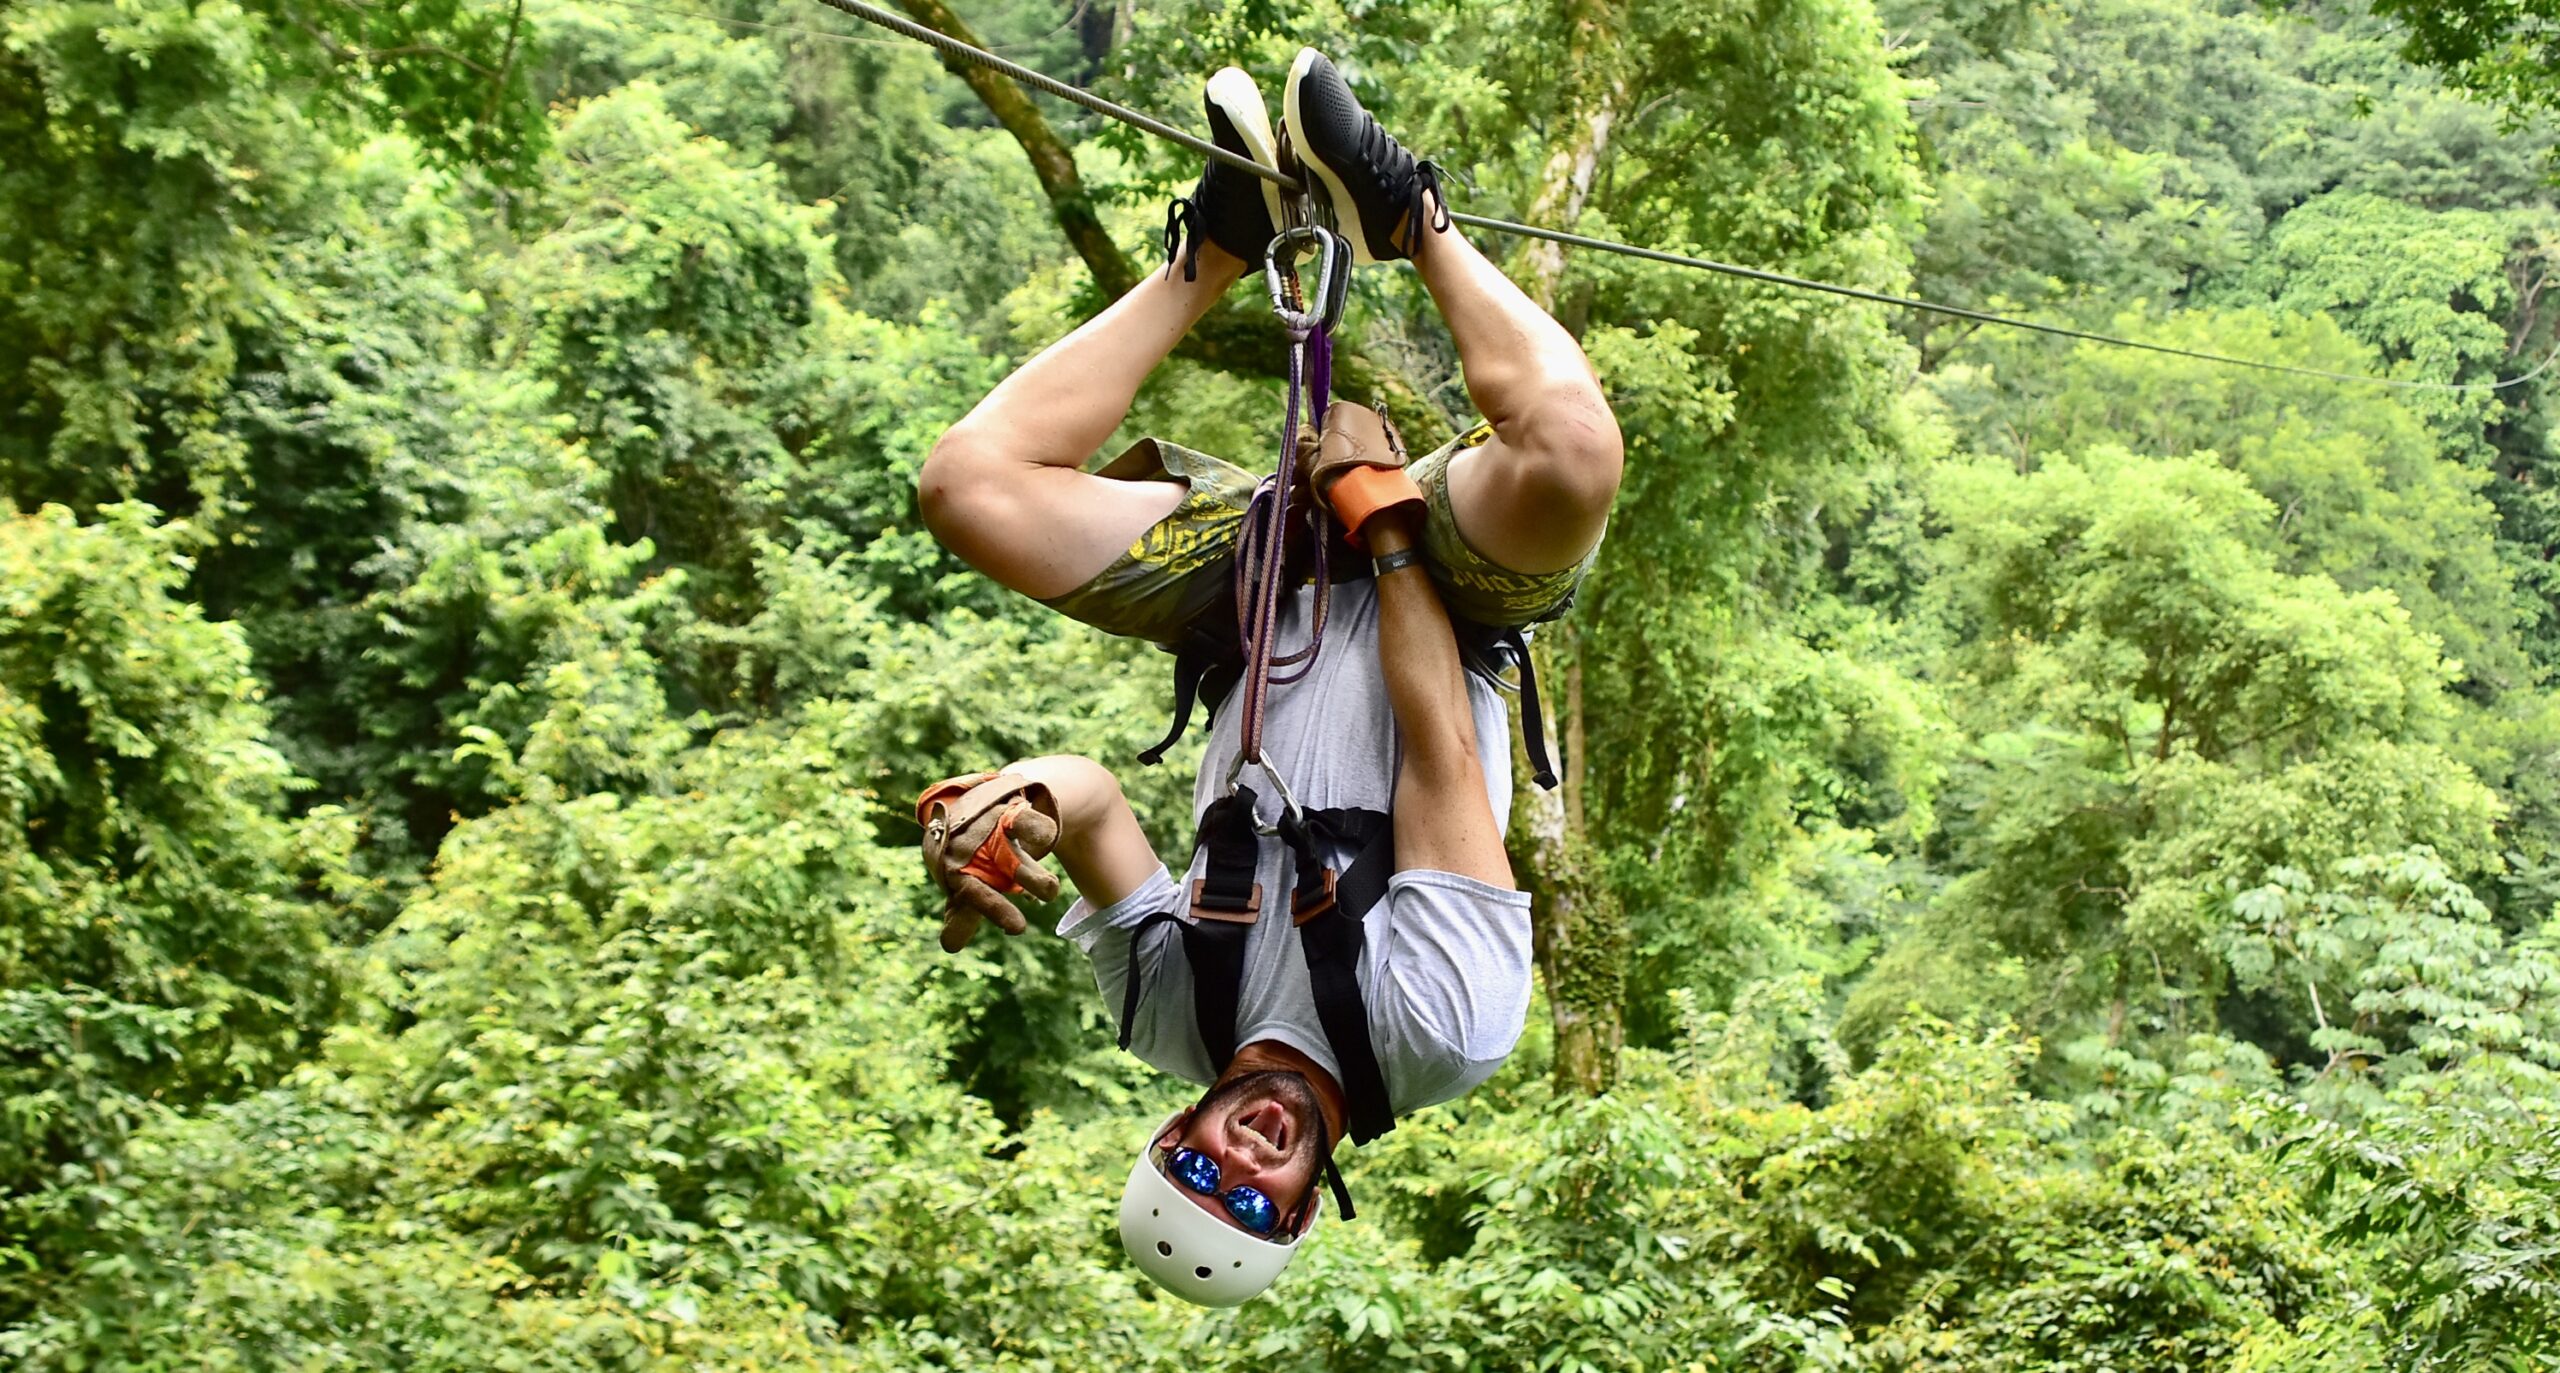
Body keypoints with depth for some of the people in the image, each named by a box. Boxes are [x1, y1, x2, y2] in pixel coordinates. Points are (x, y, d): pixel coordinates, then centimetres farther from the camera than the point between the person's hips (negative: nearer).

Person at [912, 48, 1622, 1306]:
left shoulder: (1176, 1012, -19)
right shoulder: (1441, 1045, -24)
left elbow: (1089, 793, -14)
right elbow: (1442, 762, -24)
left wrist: (999, 804, -38)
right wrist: (1378, 507, -27)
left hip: (1280, 618, 2)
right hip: (1427, 597, -1)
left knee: (970, 480, -22)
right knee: (1567, 451, -36)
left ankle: (1220, 247, -10)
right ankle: (1405, 218, -14)